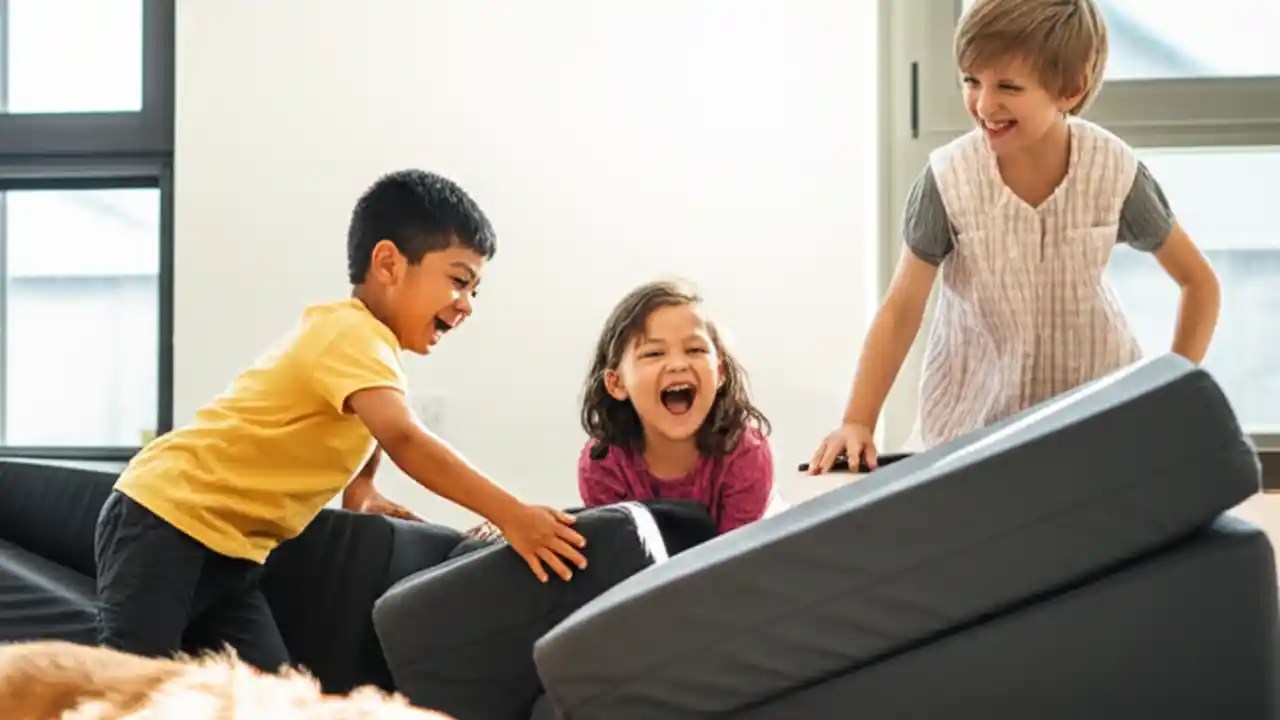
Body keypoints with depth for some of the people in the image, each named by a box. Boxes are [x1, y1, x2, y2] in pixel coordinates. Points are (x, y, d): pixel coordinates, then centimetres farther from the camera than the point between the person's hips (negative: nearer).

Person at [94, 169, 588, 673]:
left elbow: (368, 437, 32)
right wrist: (510, 515, -41)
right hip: (164, 518, -9)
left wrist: (361, 491, 11)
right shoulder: (351, 334, -20)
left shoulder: (364, 341, 10)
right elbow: (403, 439, -36)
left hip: (231, 550, 9)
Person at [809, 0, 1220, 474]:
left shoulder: (1116, 173, -17)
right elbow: (901, 310, -12)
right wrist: (857, 422, -20)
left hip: (1096, 400, 0)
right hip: (975, 412, 0)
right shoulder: (949, 181, -20)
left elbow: (1199, 282, -3)